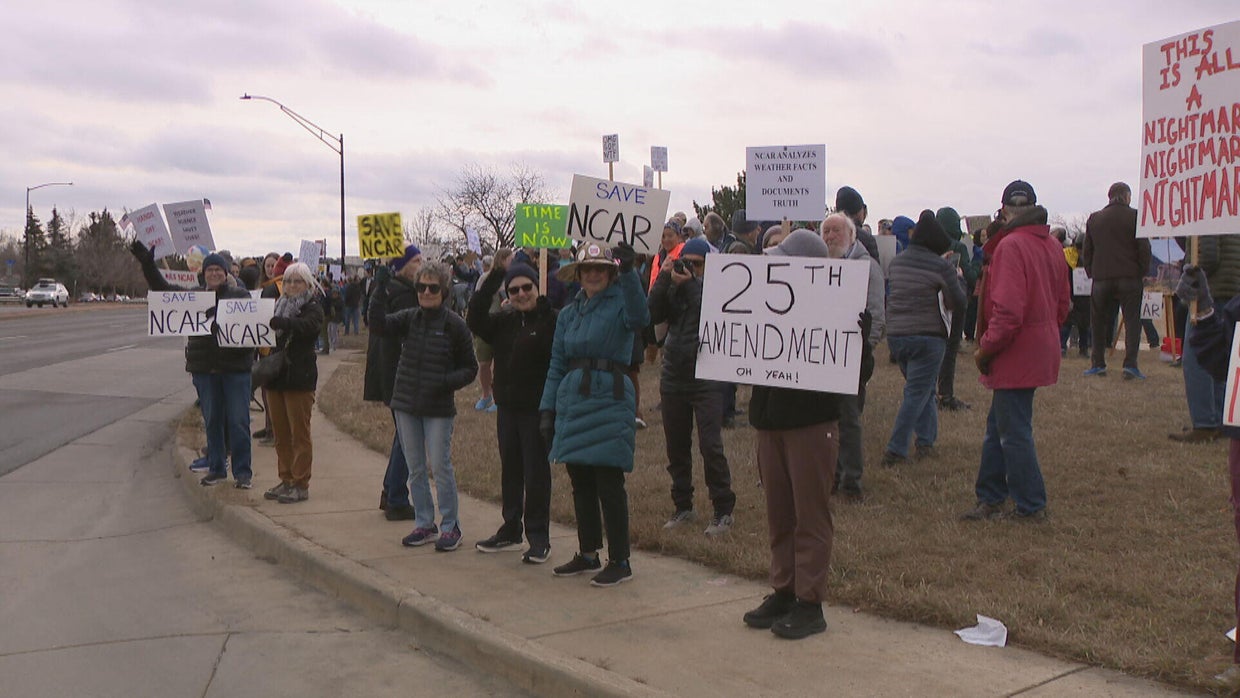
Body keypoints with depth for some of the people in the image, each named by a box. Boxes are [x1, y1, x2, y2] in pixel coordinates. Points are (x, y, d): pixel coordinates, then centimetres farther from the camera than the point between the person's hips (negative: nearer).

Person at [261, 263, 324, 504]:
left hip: (299, 377, -6)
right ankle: (286, 480, 20)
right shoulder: (278, 305, 17)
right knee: (280, 433, 11)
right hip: (275, 375, 6)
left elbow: (307, 326, -25)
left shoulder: (313, 307, -3)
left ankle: (301, 485, 3)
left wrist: (277, 322, -40)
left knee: (300, 433, -3)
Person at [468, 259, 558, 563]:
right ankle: (511, 530, 30)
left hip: (537, 410, -6)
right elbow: (475, 319, -6)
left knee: (536, 473, 1)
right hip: (507, 408, 7)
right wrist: (494, 276, -9)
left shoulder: (552, 320, -11)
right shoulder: (504, 321, 9)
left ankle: (539, 538, 12)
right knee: (510, 471, 16)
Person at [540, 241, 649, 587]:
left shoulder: (619, 302, -2)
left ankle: (620, 561, 6)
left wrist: (628, 272, -37)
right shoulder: (569, 313, 16)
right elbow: (557, 364, 17)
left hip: (610, 401, -6)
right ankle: (587, 553, 26)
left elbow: (638, 318, -27)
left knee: (609, 483, -4)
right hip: (573, 401, 6)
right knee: (580, 482, 12)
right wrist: (547, 408, 11)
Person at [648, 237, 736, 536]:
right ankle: (682, 506, 24)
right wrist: (663, 279, -11)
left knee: (710, 446, -10)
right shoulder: (672, 286, 10)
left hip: (707, 379, -5)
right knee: (676, 446, 11)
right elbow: (652, 315, -3)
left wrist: (689, 283, -18)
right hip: (673, 377, 5)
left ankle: (723, 511, 0)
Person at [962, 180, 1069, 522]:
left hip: (1016, 353, -9)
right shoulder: (1052, 245, 10)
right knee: (998, 426, 17)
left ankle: (1032, 507, 12)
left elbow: (1008, 310, -25)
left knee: (1014, 432, 2)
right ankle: (990, 498, 26)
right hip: (1042, 348, 9)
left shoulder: (1011, 245, -18)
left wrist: (986, 349, -14)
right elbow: (1062, 304, 16)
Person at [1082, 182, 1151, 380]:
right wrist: (1142, 272, 5)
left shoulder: (1094, 218, 9)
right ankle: (1130, 365, -7)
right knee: (1132, 321, 1)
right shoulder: (1135, 217, -1)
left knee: (1098, 321, 12)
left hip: (1101, 277, 2)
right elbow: (1144, 248, -4)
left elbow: (1086, 251, 12)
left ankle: (1098, 363, 10)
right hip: (1129, 277, -2)